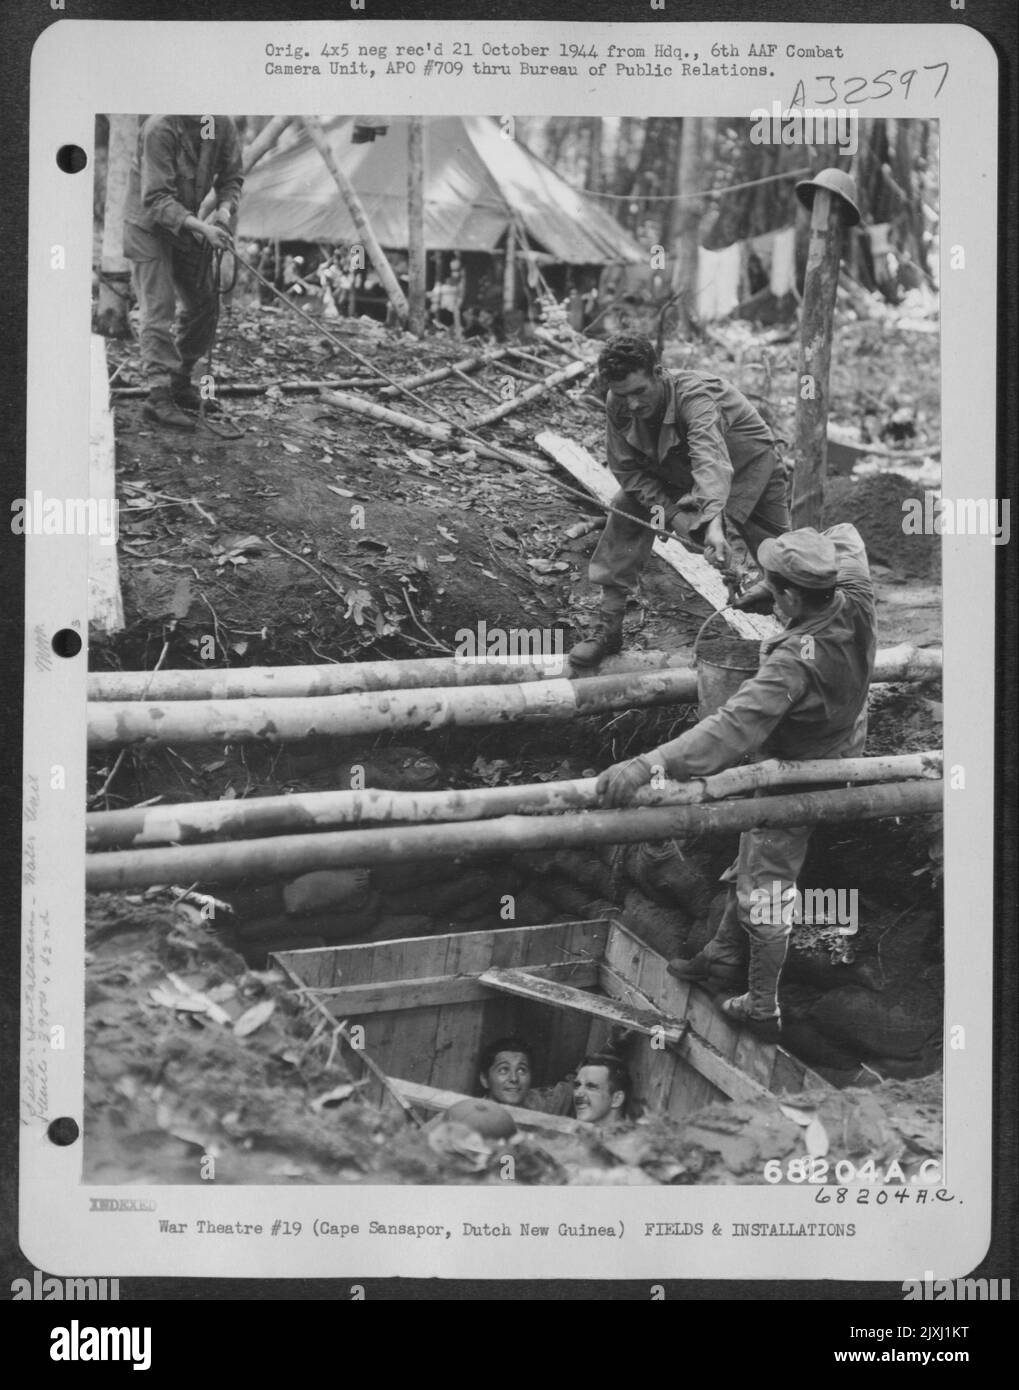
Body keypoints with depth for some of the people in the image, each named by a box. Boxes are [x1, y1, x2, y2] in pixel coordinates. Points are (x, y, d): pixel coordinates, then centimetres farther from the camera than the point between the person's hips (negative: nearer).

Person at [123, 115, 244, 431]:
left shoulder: (223, 126, -8)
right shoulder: (159, 128, -26)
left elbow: (231, 178, 5)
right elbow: (155, 198, -29)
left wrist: (224, 209, -17)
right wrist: (201, 227, -38)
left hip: (188, 225, 7)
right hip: (149, 226, -7)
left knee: (205, 305, 10)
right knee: (158, 311, -11)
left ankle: (180, 381, 25)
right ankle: (158, 396, -11)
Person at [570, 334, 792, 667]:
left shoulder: (694, 395, -40)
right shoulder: (617, 406, -23)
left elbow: (711, 459, -56)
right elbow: (627, 468, -14)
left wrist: (713, 524, -72)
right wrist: (667, 509, -30)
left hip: (747, 463, -4)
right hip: (677, 469, 5)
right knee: (626, 508, -13)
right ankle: (608, 628, -8)